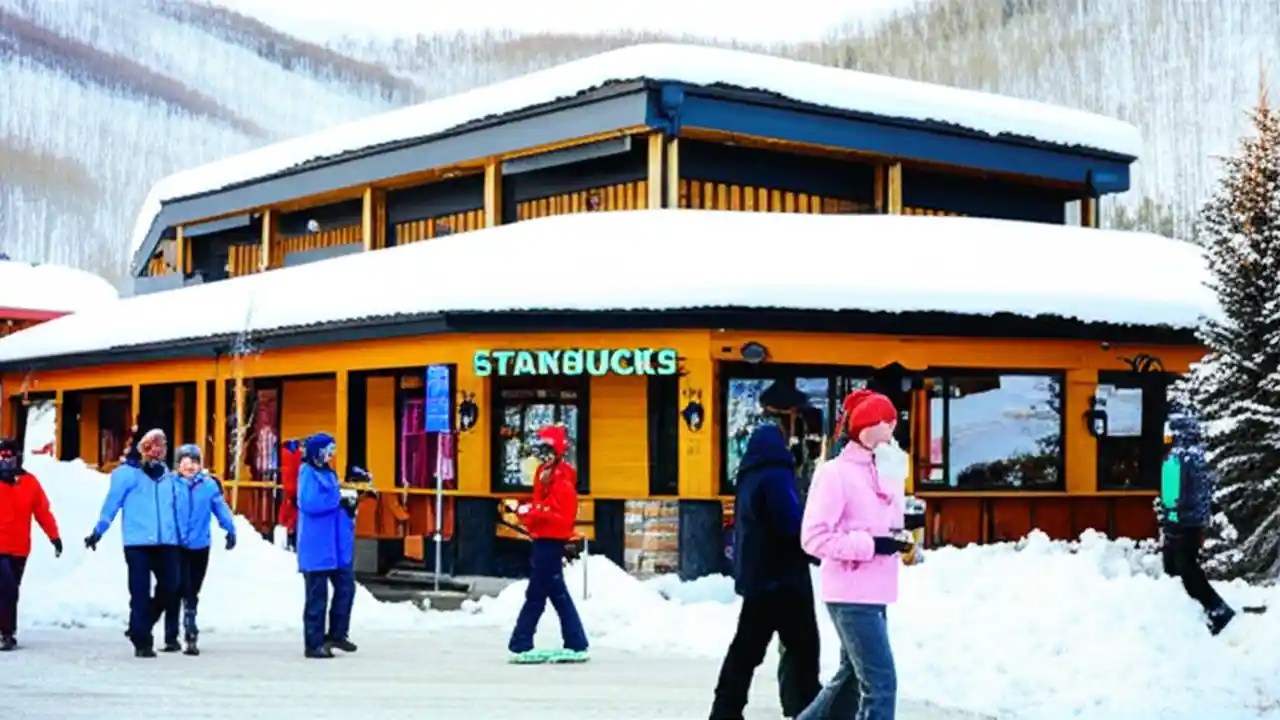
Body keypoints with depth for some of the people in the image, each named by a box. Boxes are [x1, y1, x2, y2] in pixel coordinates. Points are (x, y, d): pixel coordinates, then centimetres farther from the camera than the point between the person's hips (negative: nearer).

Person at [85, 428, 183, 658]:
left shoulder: (167, 476, 16)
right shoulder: (128, 473, -2)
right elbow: (112, 503, -5)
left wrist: (180, 538, 23)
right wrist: (98, 531, -10)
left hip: (167, 542, 5)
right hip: (137, 542, -5)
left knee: (170, 587, 1)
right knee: (140, 593, -3)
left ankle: (141, 627, 22)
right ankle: (142, 641, 4)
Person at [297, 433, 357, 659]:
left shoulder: (328, 473, 16)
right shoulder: (308, 473, -9)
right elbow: (310, 504, -22)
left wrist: (349, 504, 3)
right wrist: (339, 497, -18)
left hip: (338, 543, 8)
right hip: (317, 545, -8)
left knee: (346, 587, 10)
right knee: (317, 594, -3)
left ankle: (337, 634, 24)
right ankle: (313, 644, 3)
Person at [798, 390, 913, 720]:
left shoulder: (882, 474, 13)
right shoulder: (835, 473, -11)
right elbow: (814, 538, -16)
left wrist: (899, 541, -3)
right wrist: (872, 545, -18)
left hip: (874, 593, 8)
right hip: (852, 595, -8)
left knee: (852, 678, 16)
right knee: (880, 682, -10)